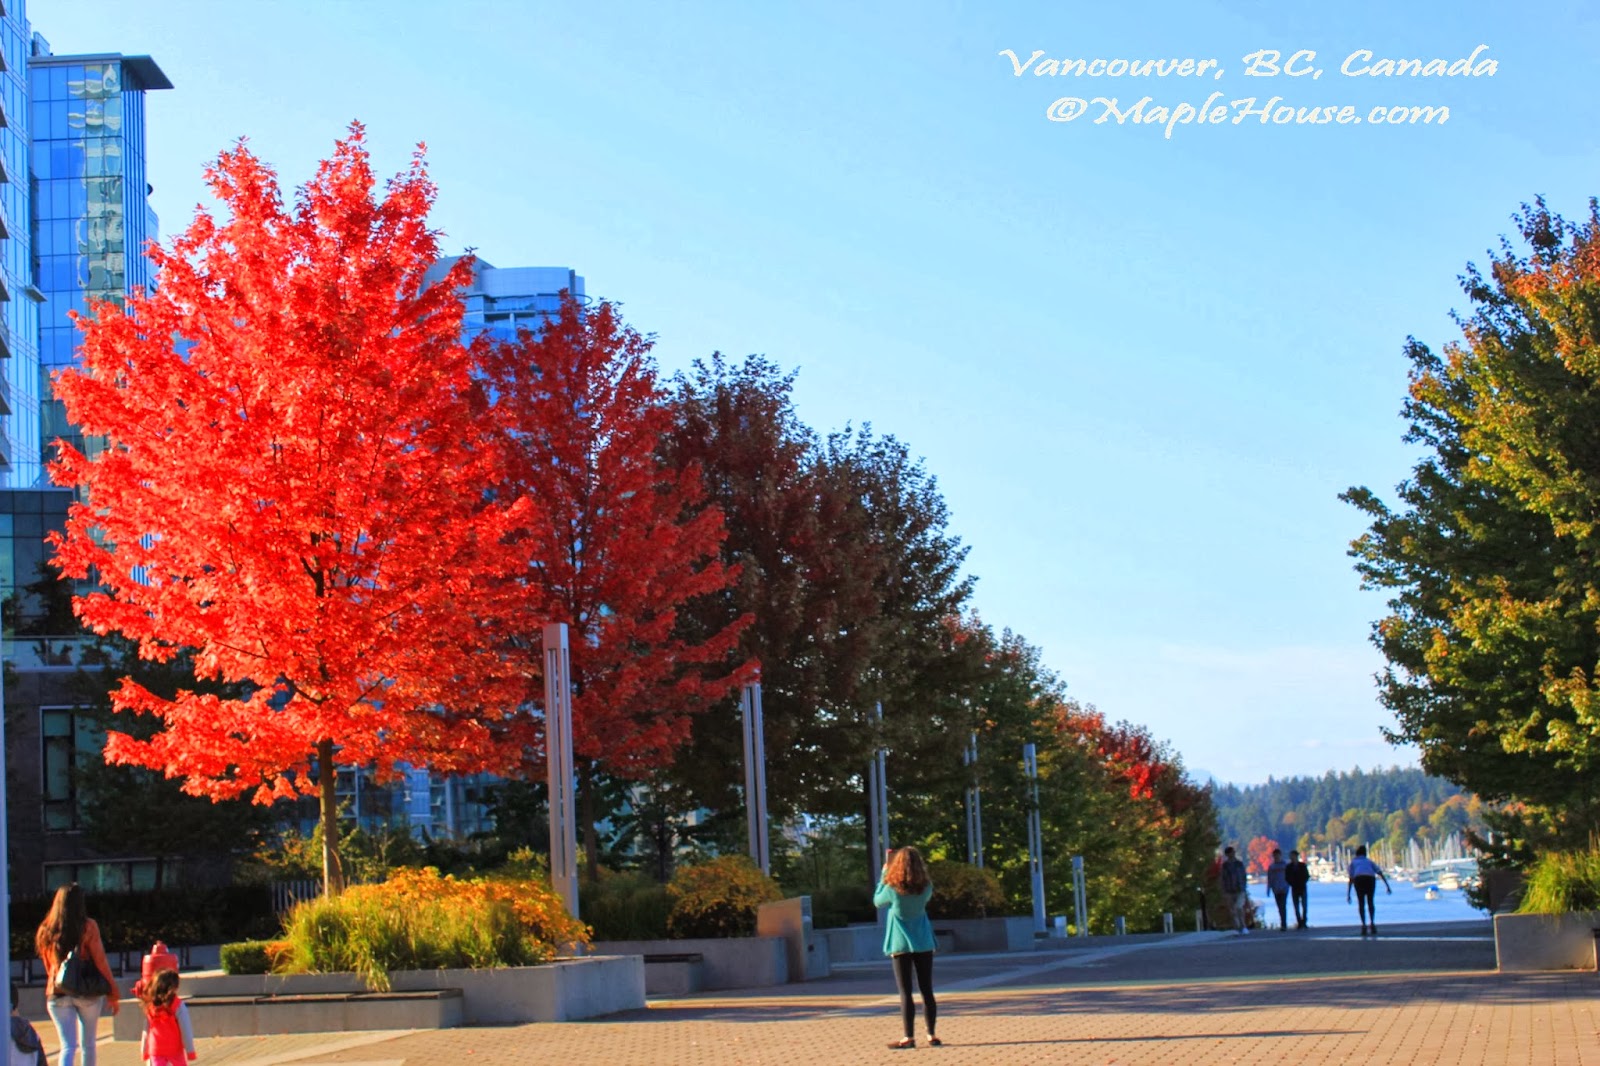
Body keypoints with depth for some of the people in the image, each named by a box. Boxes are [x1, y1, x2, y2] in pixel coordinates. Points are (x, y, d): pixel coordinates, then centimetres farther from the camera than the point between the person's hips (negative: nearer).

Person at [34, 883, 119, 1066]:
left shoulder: (45, 931, 2)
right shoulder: (87, 927, -8)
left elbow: (48, 967, 12)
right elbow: (100, 961, -8)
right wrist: (112, 993, 0)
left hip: (57, 993, 2)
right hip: (88, 992, -2)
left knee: (68, 1046, -1)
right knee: (88, 1044, 13)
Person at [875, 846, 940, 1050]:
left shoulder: (893, 888, -16)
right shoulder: (926, 887, -7)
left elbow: (877, 901, 4)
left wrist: (885, 873, 7)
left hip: (901, 945, -3)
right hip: (923, 943, 3)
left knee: (905, 992, 0)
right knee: (927, 990, 9)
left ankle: (909, 1037, -3)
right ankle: (931, 1035, 11)